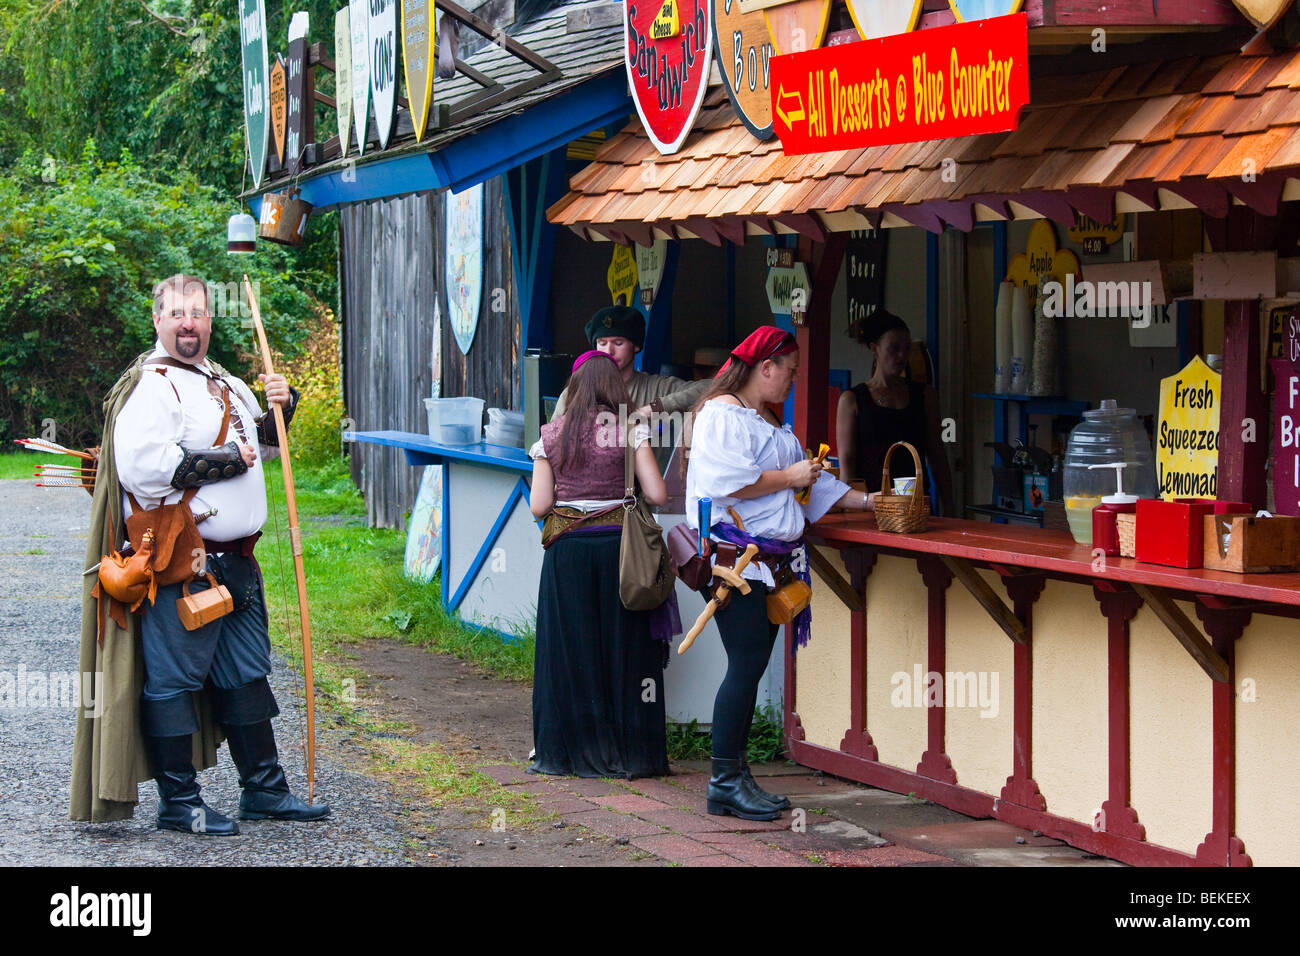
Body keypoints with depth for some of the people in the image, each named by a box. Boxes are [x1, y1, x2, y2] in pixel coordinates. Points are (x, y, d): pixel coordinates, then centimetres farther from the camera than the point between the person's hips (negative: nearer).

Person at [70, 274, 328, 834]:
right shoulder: (150, 387, -13)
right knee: (173, 678, -2)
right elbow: (140, 464, -27)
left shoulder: (226, 386, 17)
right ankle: (177, 803, 5)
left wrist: (279, 409, 10)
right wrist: (224, 462, -19)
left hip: (234, 559, 9)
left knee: (246, 673, 16)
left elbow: (260, 447, 32)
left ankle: (263, 789, 25)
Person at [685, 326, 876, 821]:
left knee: (750, 667, 7)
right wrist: (789, 477, -9)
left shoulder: (767, 421, 24)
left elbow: (808, 477, 28)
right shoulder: (722, 415, -8)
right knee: (747, 666, -12)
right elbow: (731, 481, -20)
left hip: (770, 560, 10)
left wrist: (864, 500, 21)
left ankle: (733, 776, 10)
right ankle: (724, 783, -9)